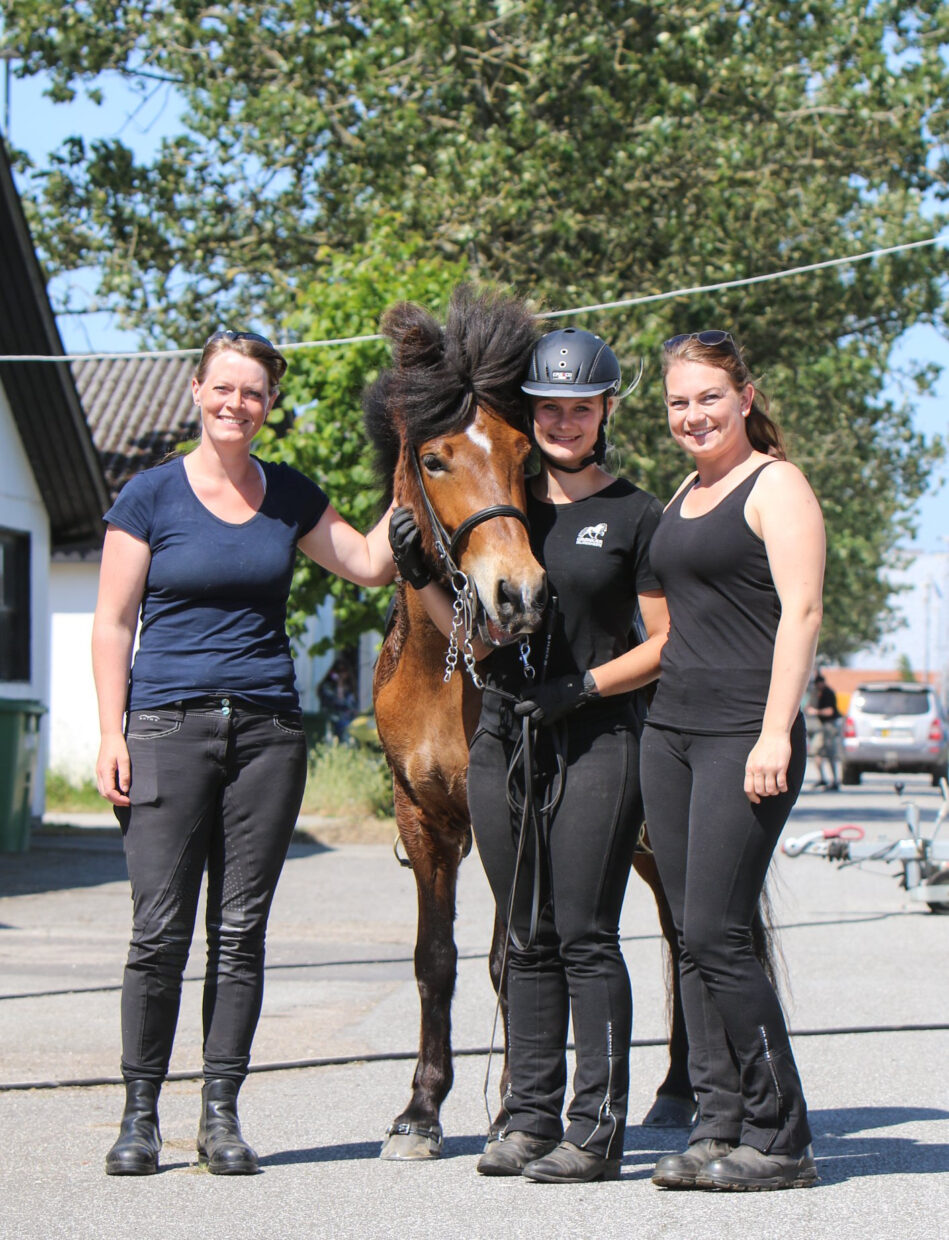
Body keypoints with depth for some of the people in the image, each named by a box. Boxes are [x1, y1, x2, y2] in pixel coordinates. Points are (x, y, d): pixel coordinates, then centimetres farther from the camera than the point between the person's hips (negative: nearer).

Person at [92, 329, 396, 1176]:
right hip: (170, 724, -3)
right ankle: (140, 1114, 5)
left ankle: (221, 1114, 10)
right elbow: (112, 625, -1)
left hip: (269, 728, 3)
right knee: (161, 929, -5)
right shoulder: (151, 496, -1)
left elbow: (370, 564, 18)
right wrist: (113, 734, -9)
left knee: (242, 930, 4)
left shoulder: (290, 496, 10)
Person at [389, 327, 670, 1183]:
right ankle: (531, 1115, 14)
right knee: (528, 941, 9)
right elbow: (478, 636, 12)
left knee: (585, 937, -6)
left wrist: (587, 683, -16)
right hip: (503, 737, 5)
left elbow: (666, 645, -3)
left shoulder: (635, 516, -1)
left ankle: (598, 1128, -2)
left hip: (597, 742, -5)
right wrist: (419, 575, -2)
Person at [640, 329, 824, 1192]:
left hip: (743, 734, -8)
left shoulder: (775, 486, -6)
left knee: (717, 934, -12)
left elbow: (801, 612, -14)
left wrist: (775, 733, -21)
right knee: (695, 939, 6)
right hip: (671, 730, 8)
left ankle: (779, 1139, -4)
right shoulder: (687, 493, 19)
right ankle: (719, 1127, 11)